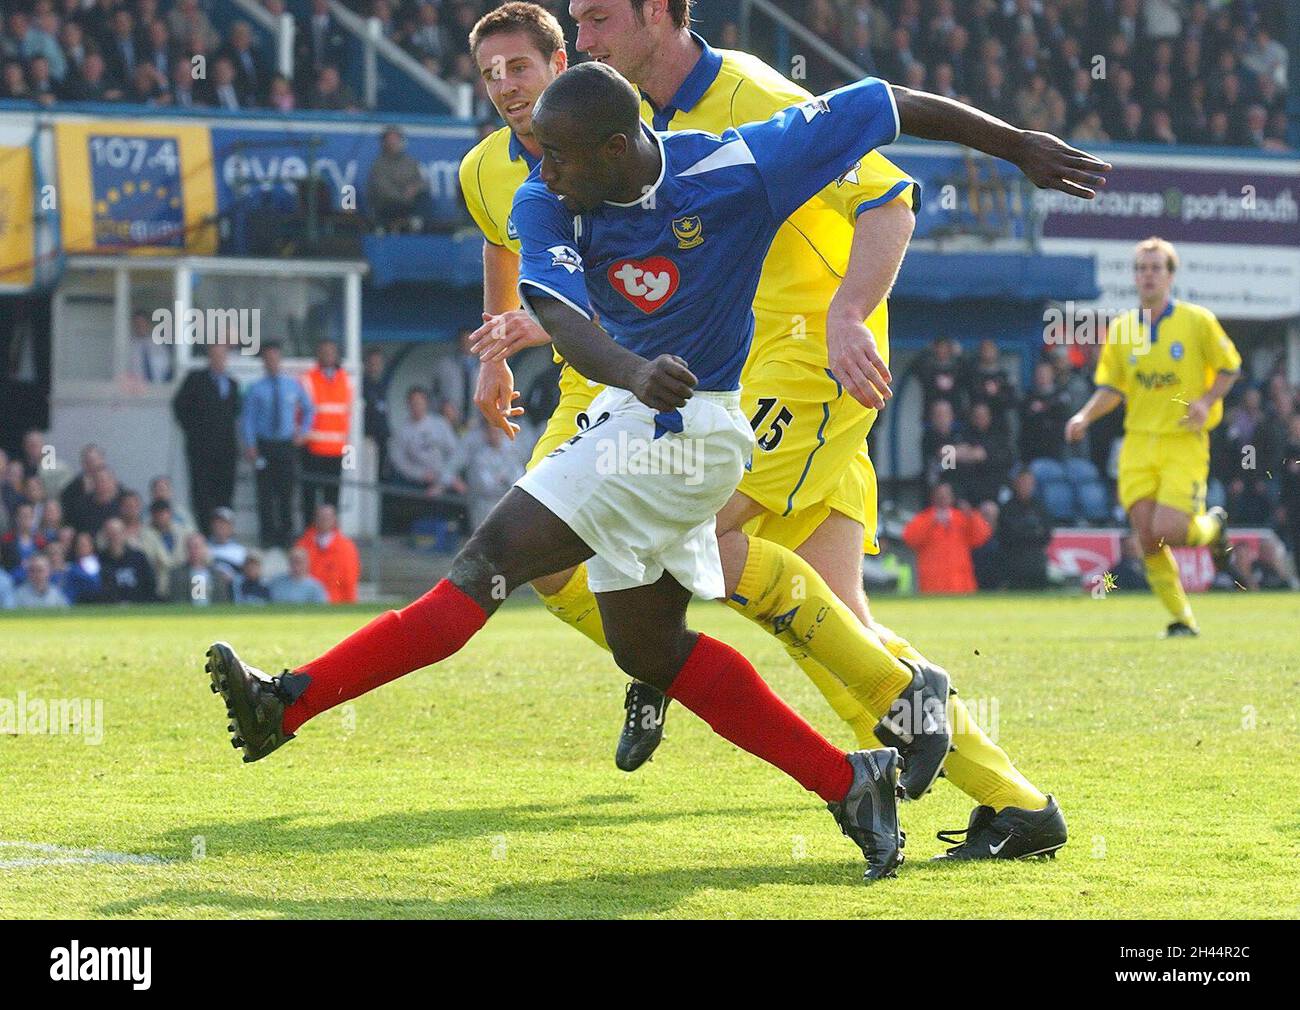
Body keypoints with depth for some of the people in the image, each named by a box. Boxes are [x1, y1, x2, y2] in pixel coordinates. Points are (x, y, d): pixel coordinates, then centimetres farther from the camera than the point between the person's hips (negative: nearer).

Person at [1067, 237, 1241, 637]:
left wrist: (1206, 402, -12)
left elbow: (1230, 368, 6)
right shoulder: (1121, 328, 7)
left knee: (1168, 531, -16)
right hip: (1139, 442, 3)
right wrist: (1085, 416, -6)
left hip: (1185, 443, -3)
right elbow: (1111, 388, 13)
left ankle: (1212, 525, 19)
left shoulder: (1197, 321, -2)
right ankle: (1182, 619, 8)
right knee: (1148, 538, -7)